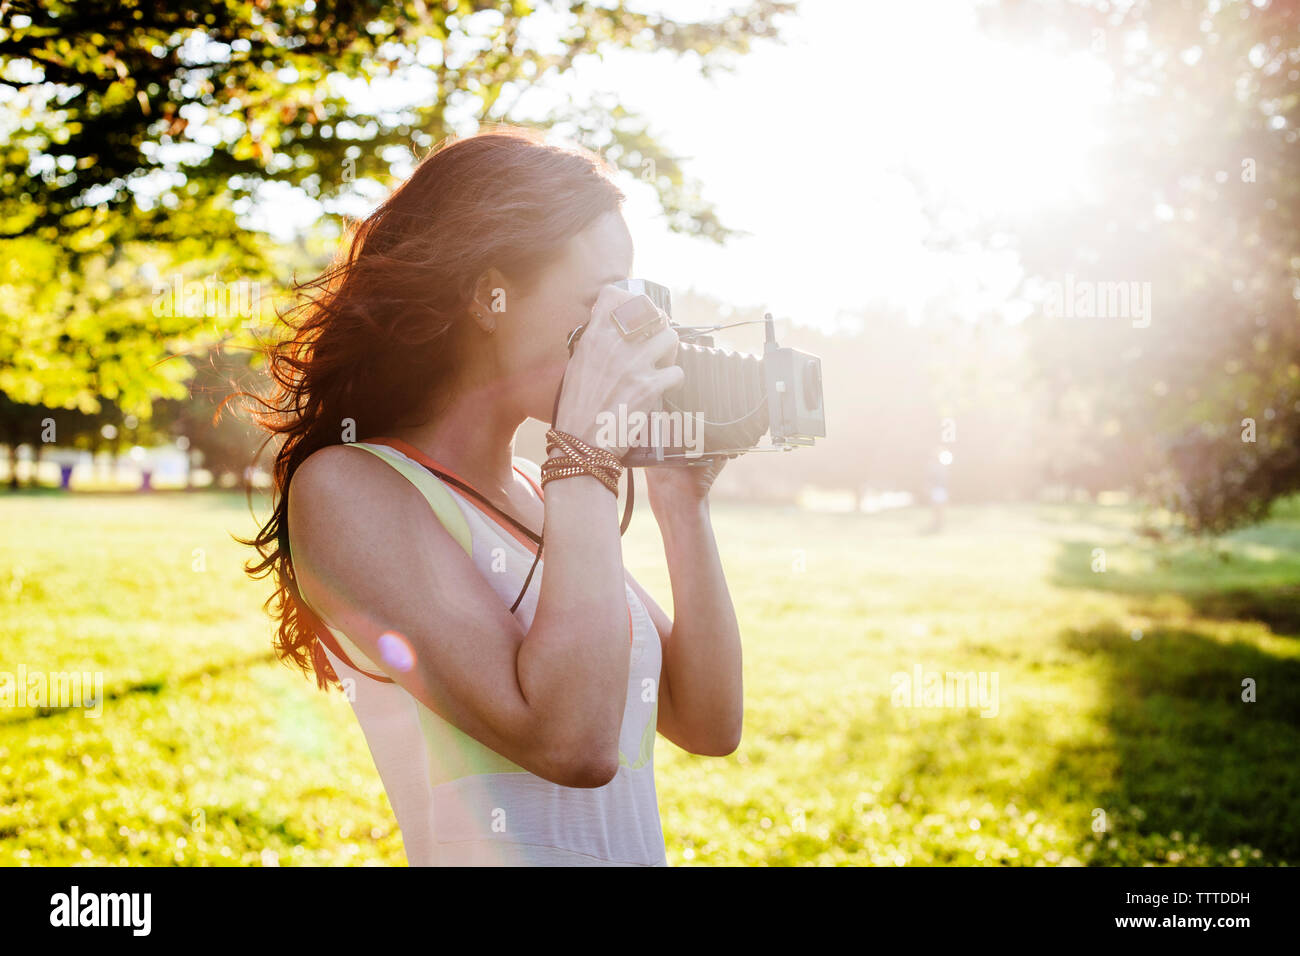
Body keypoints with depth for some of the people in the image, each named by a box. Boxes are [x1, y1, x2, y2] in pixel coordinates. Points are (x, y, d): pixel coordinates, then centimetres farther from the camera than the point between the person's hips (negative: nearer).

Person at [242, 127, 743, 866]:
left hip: (639, 847, 5)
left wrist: (683, 500, 2)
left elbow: (709, 727, 8)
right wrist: (588, 453, -14)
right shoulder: (348, 488, -9)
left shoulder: (543, 492, 9)